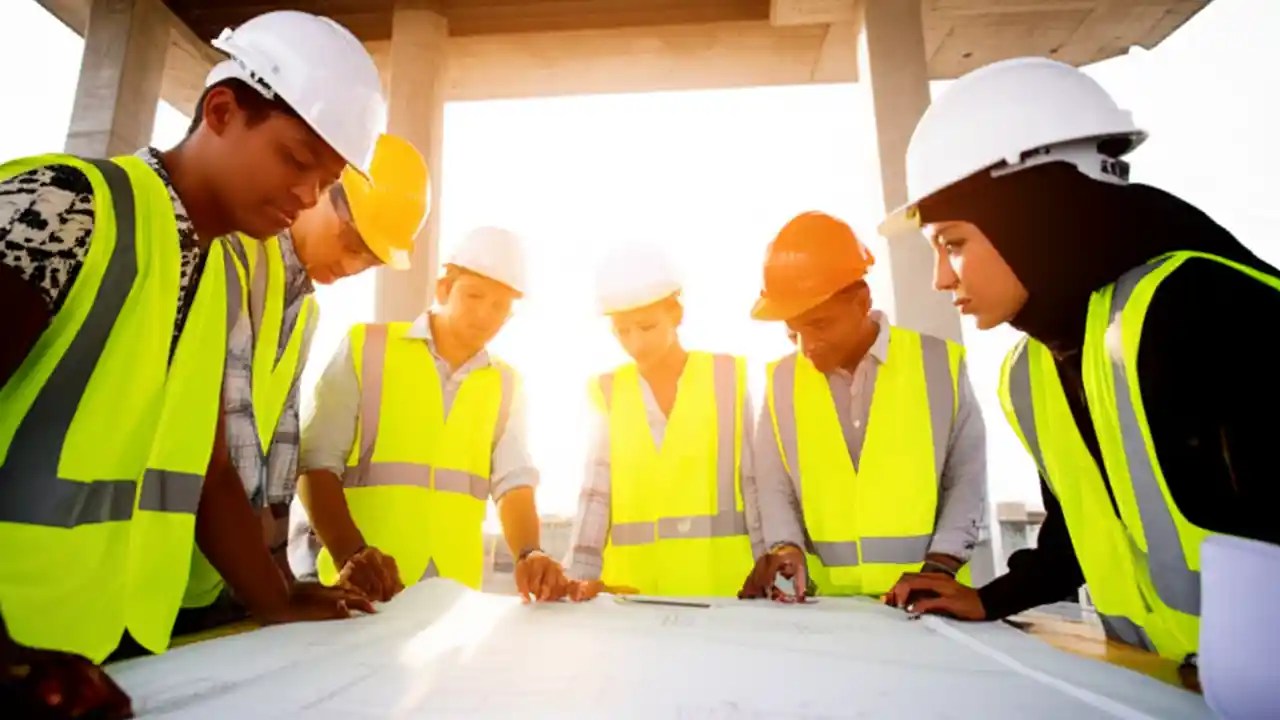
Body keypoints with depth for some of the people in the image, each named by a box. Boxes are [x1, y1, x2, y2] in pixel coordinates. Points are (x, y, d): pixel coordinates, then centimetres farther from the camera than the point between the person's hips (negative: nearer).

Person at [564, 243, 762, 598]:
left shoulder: (729, 378, -1)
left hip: (720, 583, -1)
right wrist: (579, 574, -11)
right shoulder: (608, 392, 3)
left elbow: (756, 485, -1)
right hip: (631, 586, 1)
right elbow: (596, 494, -1)